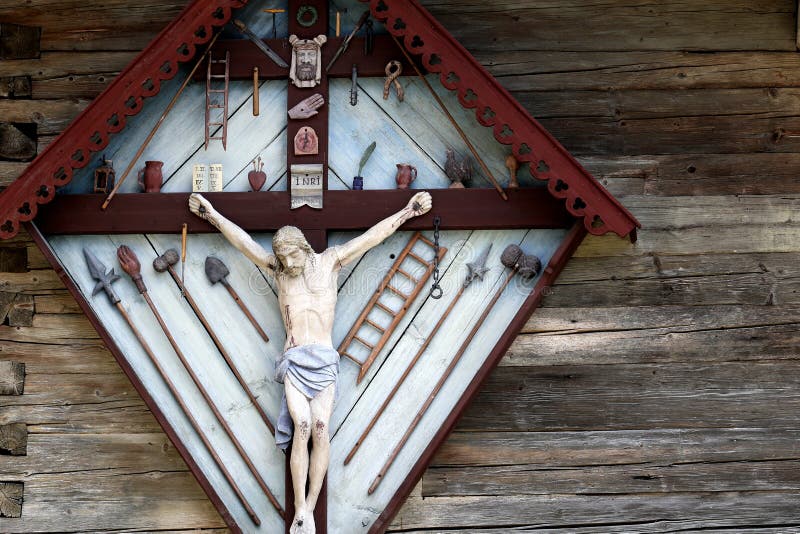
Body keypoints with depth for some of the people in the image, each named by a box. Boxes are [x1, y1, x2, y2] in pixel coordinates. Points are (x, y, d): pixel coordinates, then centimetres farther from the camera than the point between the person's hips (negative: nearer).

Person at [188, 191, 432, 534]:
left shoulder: (329, 261, 9)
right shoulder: (277, 270, 12)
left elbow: (371, 236, 8)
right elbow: (242, 240, 12)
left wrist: (408, 211, 8)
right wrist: (212, 215, 11)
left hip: (324, 360, 0)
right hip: (293, 360, 0)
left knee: (320, 427, -19)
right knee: (302, 426, -19)